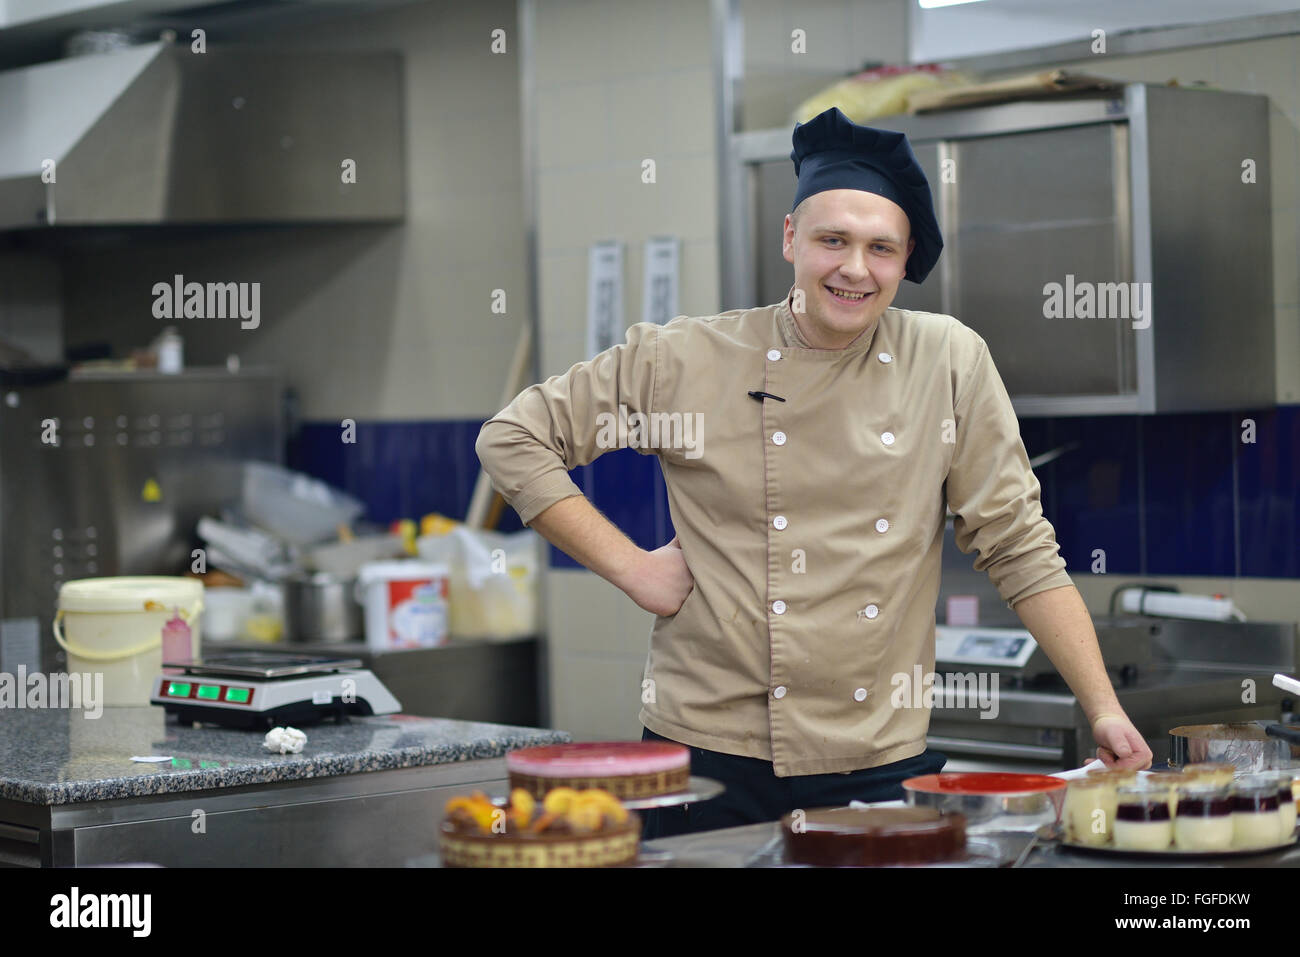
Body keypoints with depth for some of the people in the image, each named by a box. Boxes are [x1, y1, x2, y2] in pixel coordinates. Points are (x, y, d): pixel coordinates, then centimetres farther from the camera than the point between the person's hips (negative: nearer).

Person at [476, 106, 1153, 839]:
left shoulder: (953, 365, 1)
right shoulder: (687, 360, -2)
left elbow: (1022, 550, 3)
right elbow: (514, 438, 4)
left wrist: (1106, 711, -2)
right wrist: (628, 566, -4)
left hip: (880, 766, 1)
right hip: (709, 753, -1)